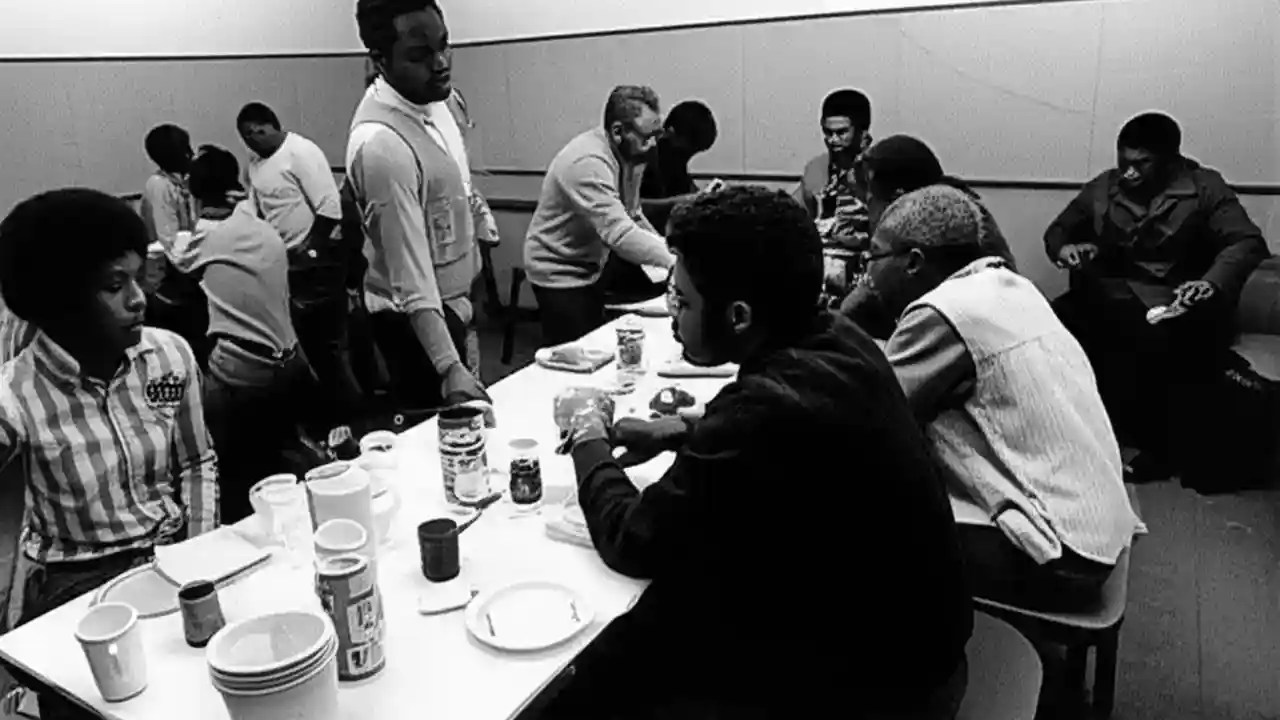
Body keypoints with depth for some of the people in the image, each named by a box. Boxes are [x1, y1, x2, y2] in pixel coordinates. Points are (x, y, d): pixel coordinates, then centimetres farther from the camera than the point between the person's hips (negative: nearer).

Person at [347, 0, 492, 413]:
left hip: (455, 299, 9)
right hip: (417, 318, -8)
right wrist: (449, 368, -37)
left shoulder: (435, 96, -3)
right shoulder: (381, 144, -29)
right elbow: (412, 279, -32)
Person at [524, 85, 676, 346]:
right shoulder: (588, 162, -29)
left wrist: (666, 247, -9)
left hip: (591, 269, 8)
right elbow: (619, 234, -38)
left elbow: (632, 216, 5)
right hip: (560, 273, -8)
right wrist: (677, 261, -40)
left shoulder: (630, 154, -2)